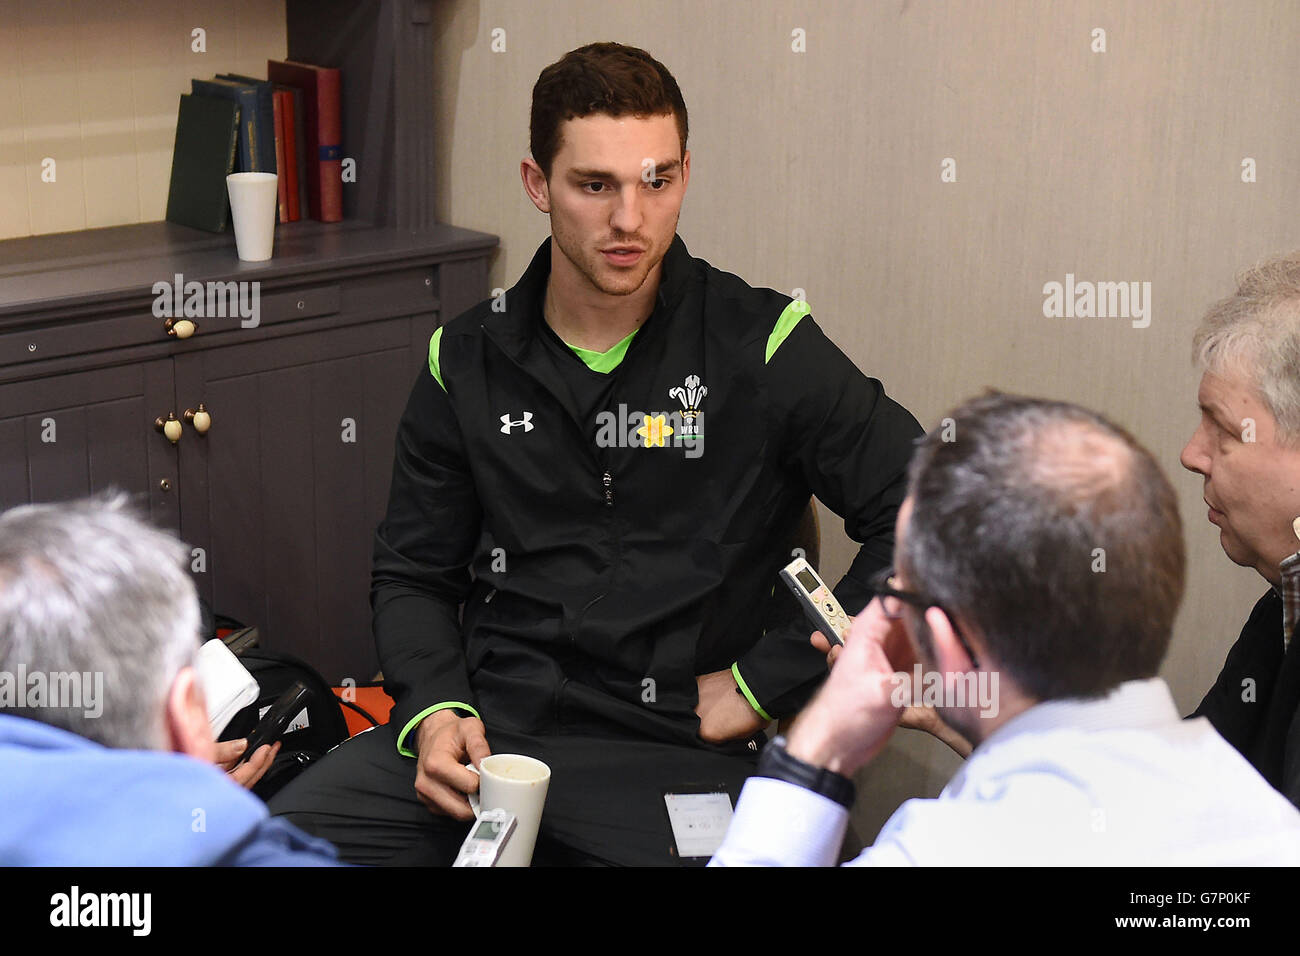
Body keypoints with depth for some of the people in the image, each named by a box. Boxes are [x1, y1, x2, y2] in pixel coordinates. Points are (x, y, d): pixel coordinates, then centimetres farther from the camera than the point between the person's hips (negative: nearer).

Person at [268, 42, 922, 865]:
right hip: (489, 725, 3)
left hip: (674, 747, -2)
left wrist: (768, 682, -8)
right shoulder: (469, 362, 10)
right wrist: (434, 710, -3)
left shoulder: (759, 346, -2)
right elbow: (414, 575, 17)